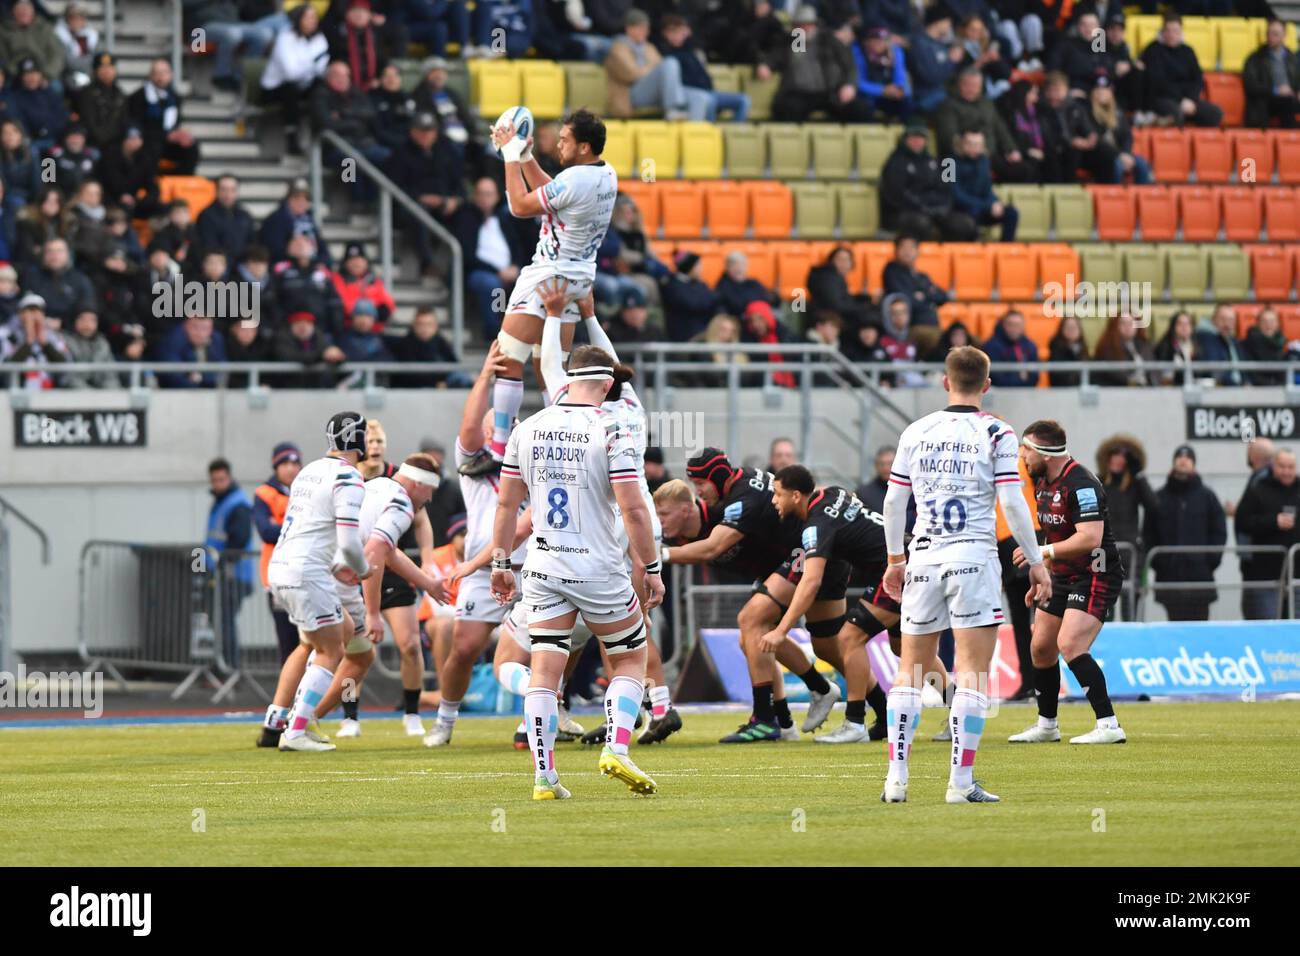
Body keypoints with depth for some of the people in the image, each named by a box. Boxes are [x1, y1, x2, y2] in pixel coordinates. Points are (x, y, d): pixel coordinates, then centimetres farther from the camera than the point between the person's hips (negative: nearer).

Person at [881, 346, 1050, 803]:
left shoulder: (916, 431, 7)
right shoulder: (996, 434, -3)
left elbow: (893, 500, 10)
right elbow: (1012, 503, -8)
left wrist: (895, 559, 22)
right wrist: (1036, 562, 0)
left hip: (924, 559, 3)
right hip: (973, 556, -3)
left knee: (910, 671, 10)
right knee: (972, 674, -2)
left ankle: (896, 778, 5)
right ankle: (961, 783, -7)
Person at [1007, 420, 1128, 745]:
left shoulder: (1080, 484, -22)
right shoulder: (1041, 480, 8)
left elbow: (1090, 538, -30)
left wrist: (1043, 551, -24)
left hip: (1095, 576, -10)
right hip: (1063, 577, 10)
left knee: (1070, 645, -23)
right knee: (1041, 647, 12)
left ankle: (1109, 726, -22)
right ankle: (1046, 725, 28)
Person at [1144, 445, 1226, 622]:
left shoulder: (1206, 496, 7)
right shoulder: (1159, 498, 9)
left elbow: (1219, 531, 6)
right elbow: (1148, 533, 10)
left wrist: (1212, 559, -4)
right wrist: (1156, 560, -1)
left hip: (1200, 573, -1)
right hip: (1169, 576, 1)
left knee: (1199, 619, -2)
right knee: (1175, 620, 1)